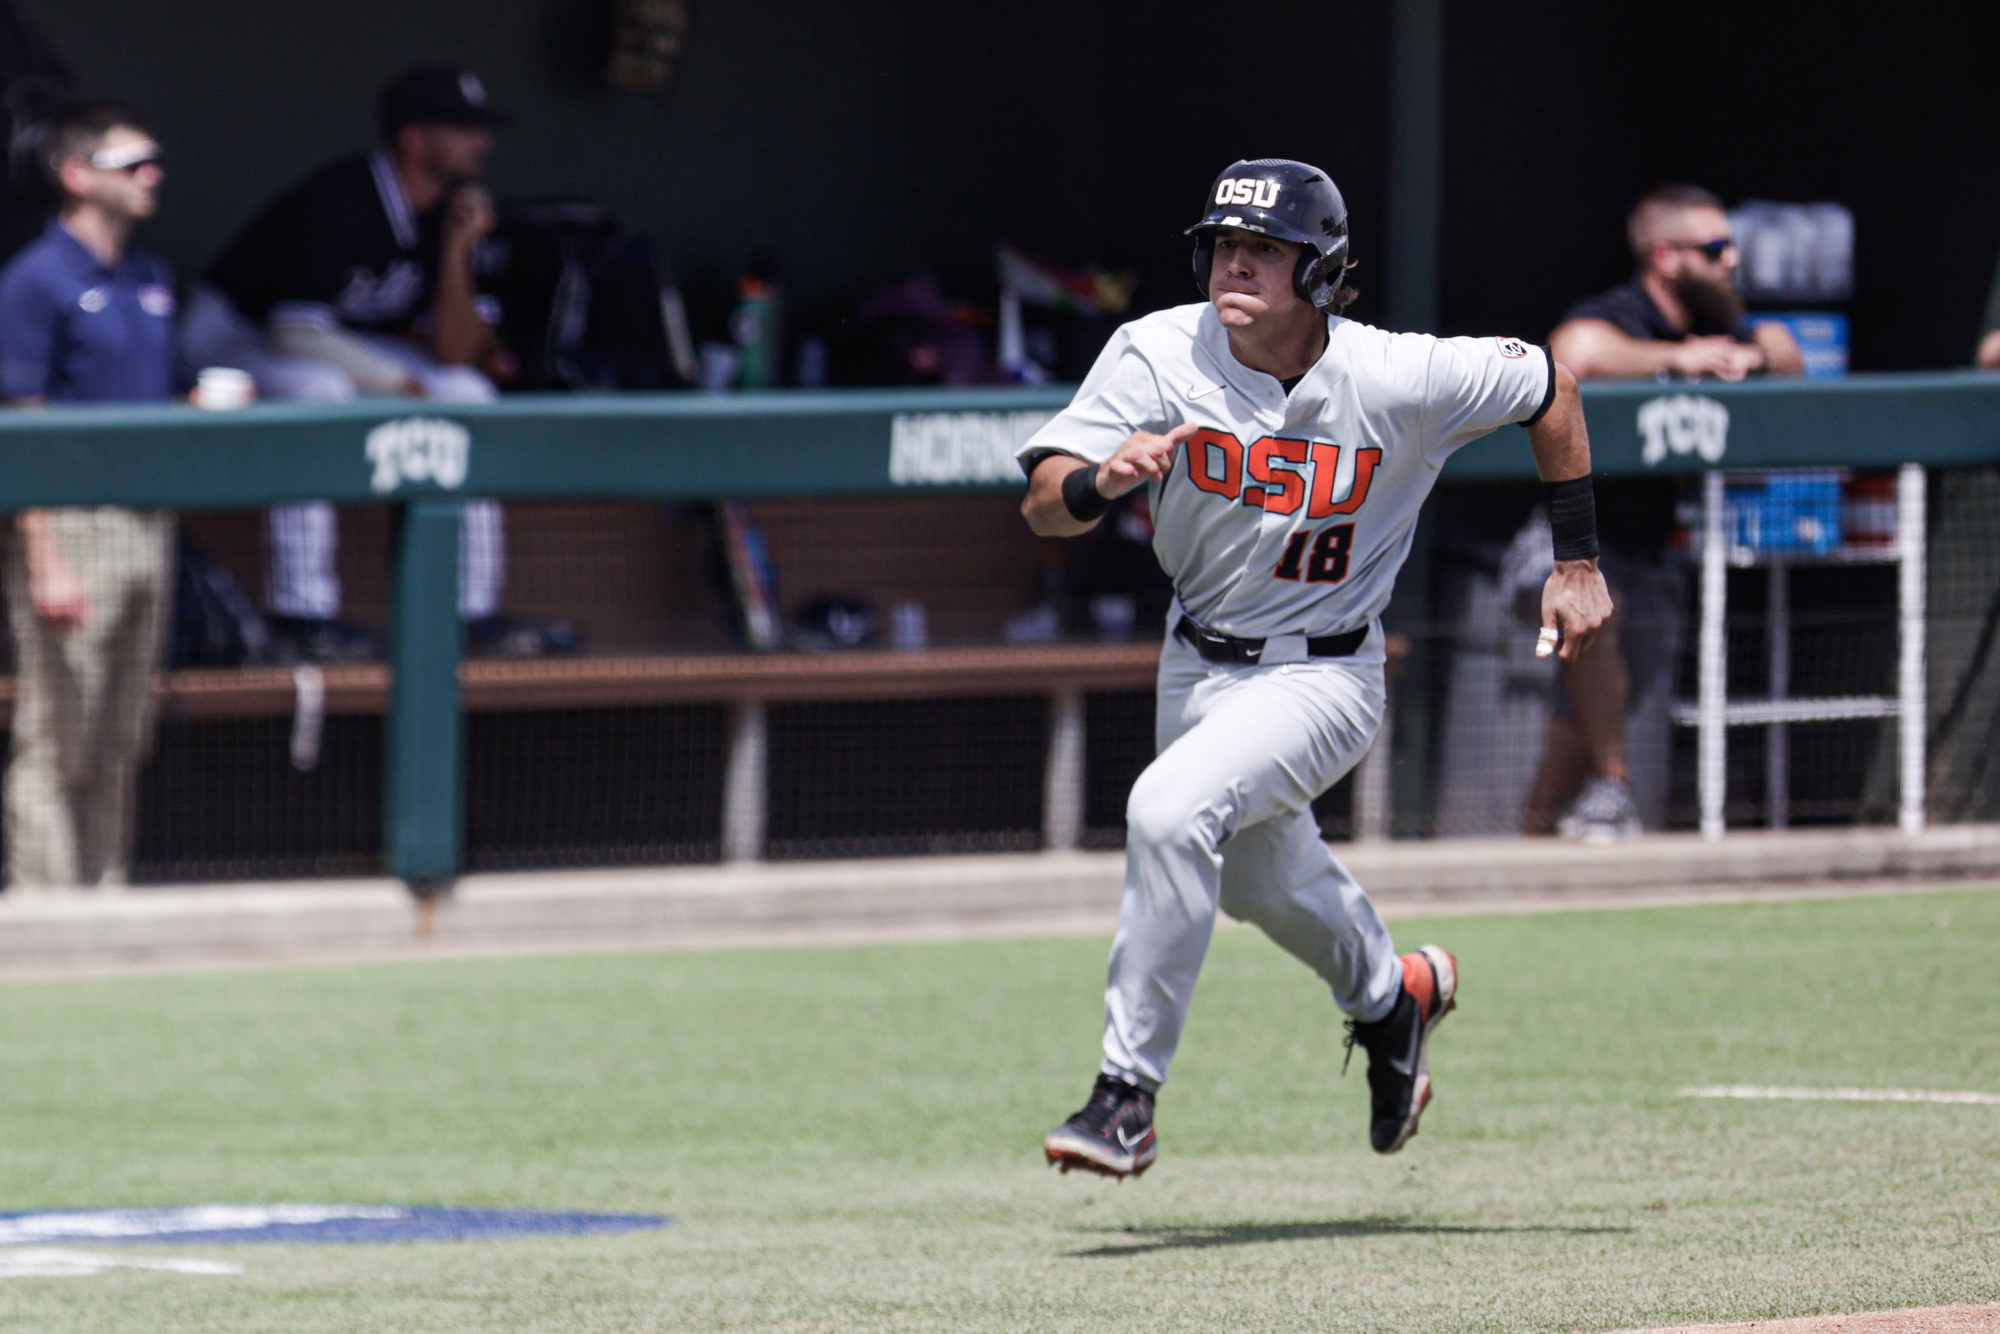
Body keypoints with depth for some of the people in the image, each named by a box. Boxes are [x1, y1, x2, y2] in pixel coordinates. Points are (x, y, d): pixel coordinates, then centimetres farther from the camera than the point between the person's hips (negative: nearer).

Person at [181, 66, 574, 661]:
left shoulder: (445, 214, -5)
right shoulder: (338, 202, -28)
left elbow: (452, 354, -8)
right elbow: (298, 332, -30)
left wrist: (458, 252, -20)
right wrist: (396, 383, -24)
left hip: (337, 340, 8)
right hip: (235, 333, -8)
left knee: (466, 391, -8)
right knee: (319, 388, -38)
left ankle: (476, 608, -6)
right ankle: (302, 613, -35)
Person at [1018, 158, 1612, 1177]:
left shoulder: (1399, 381, -21)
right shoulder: (1158, 355, -16)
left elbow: (1547, 386, -3)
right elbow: (1042, 507, -21)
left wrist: (1578, 561, -1)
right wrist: (1102, 480, -45)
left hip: (1320, 676, -5)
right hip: (1196, 662, 5)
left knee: (1170, 810, -30)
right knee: (1259, 878, 25)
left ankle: (1128, 1094, -23)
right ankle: (1390, 996, 58)